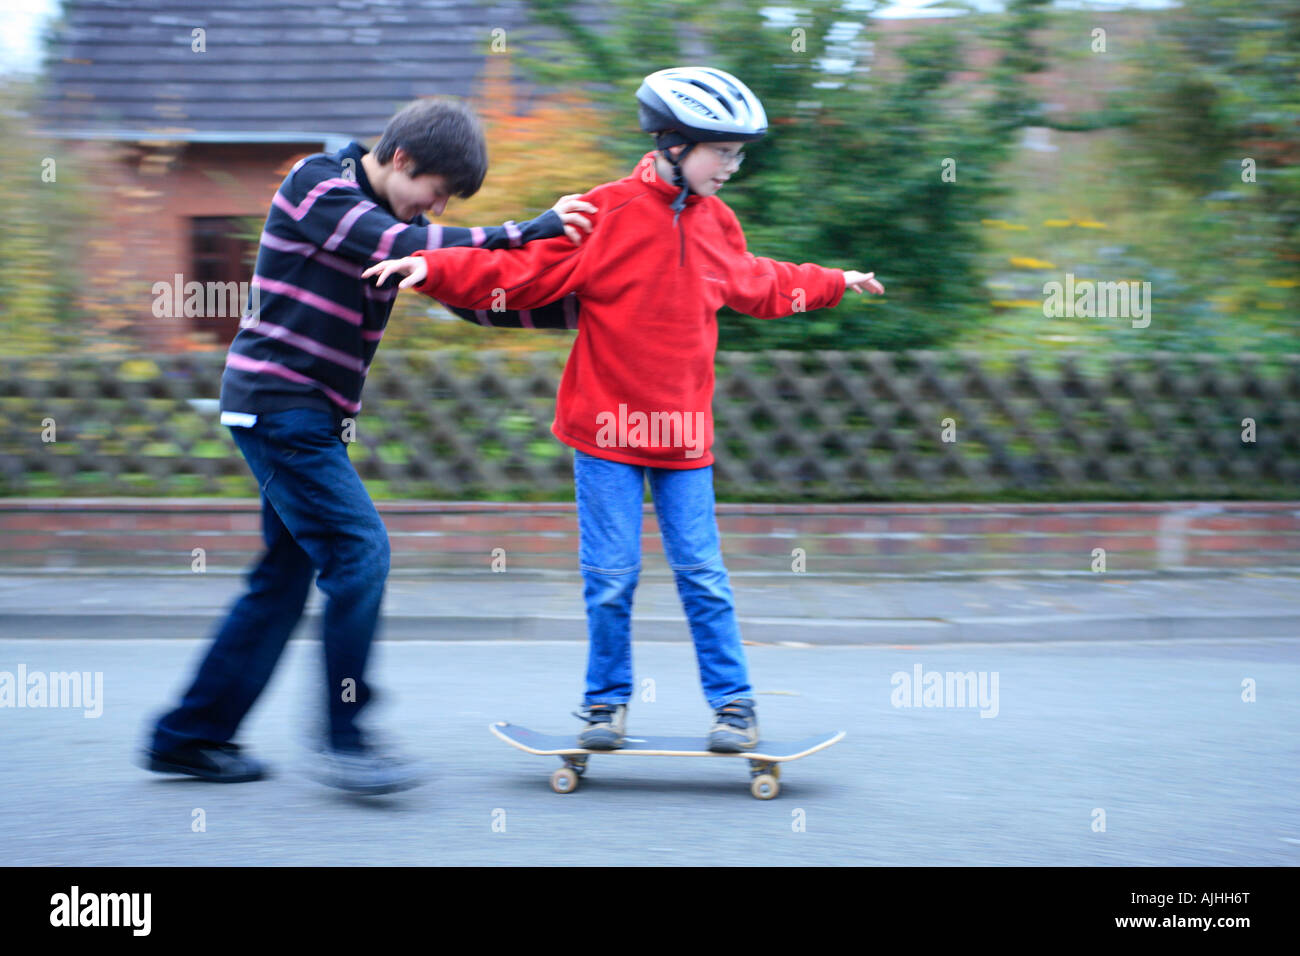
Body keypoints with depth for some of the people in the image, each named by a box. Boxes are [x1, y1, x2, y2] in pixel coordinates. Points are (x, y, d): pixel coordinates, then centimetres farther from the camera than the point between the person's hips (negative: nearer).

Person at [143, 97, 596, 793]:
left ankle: (189, 736, 15)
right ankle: (342, 738, -11)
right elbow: (407, 247, -25)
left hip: (310, 419, 9)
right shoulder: (317, 186, -11)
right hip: (279, 403, -9)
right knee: (358, 550, -16)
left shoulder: (385, 215, 14)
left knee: (287, 574, 9)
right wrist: (526, 233, -24)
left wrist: (565, 307, 2)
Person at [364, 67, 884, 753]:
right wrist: (432, 267, -23)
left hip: (684, 435, 4)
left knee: (702, 573, 3)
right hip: (607, 427, -4)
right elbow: (524, 270, -11)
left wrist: (834, 283, 40)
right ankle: (607, 702, 16)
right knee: (610, 575, 0)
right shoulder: (606, 214, -9)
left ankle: (733, 703, 13)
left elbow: (756, 285, 30)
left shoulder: (717, 224, 9)